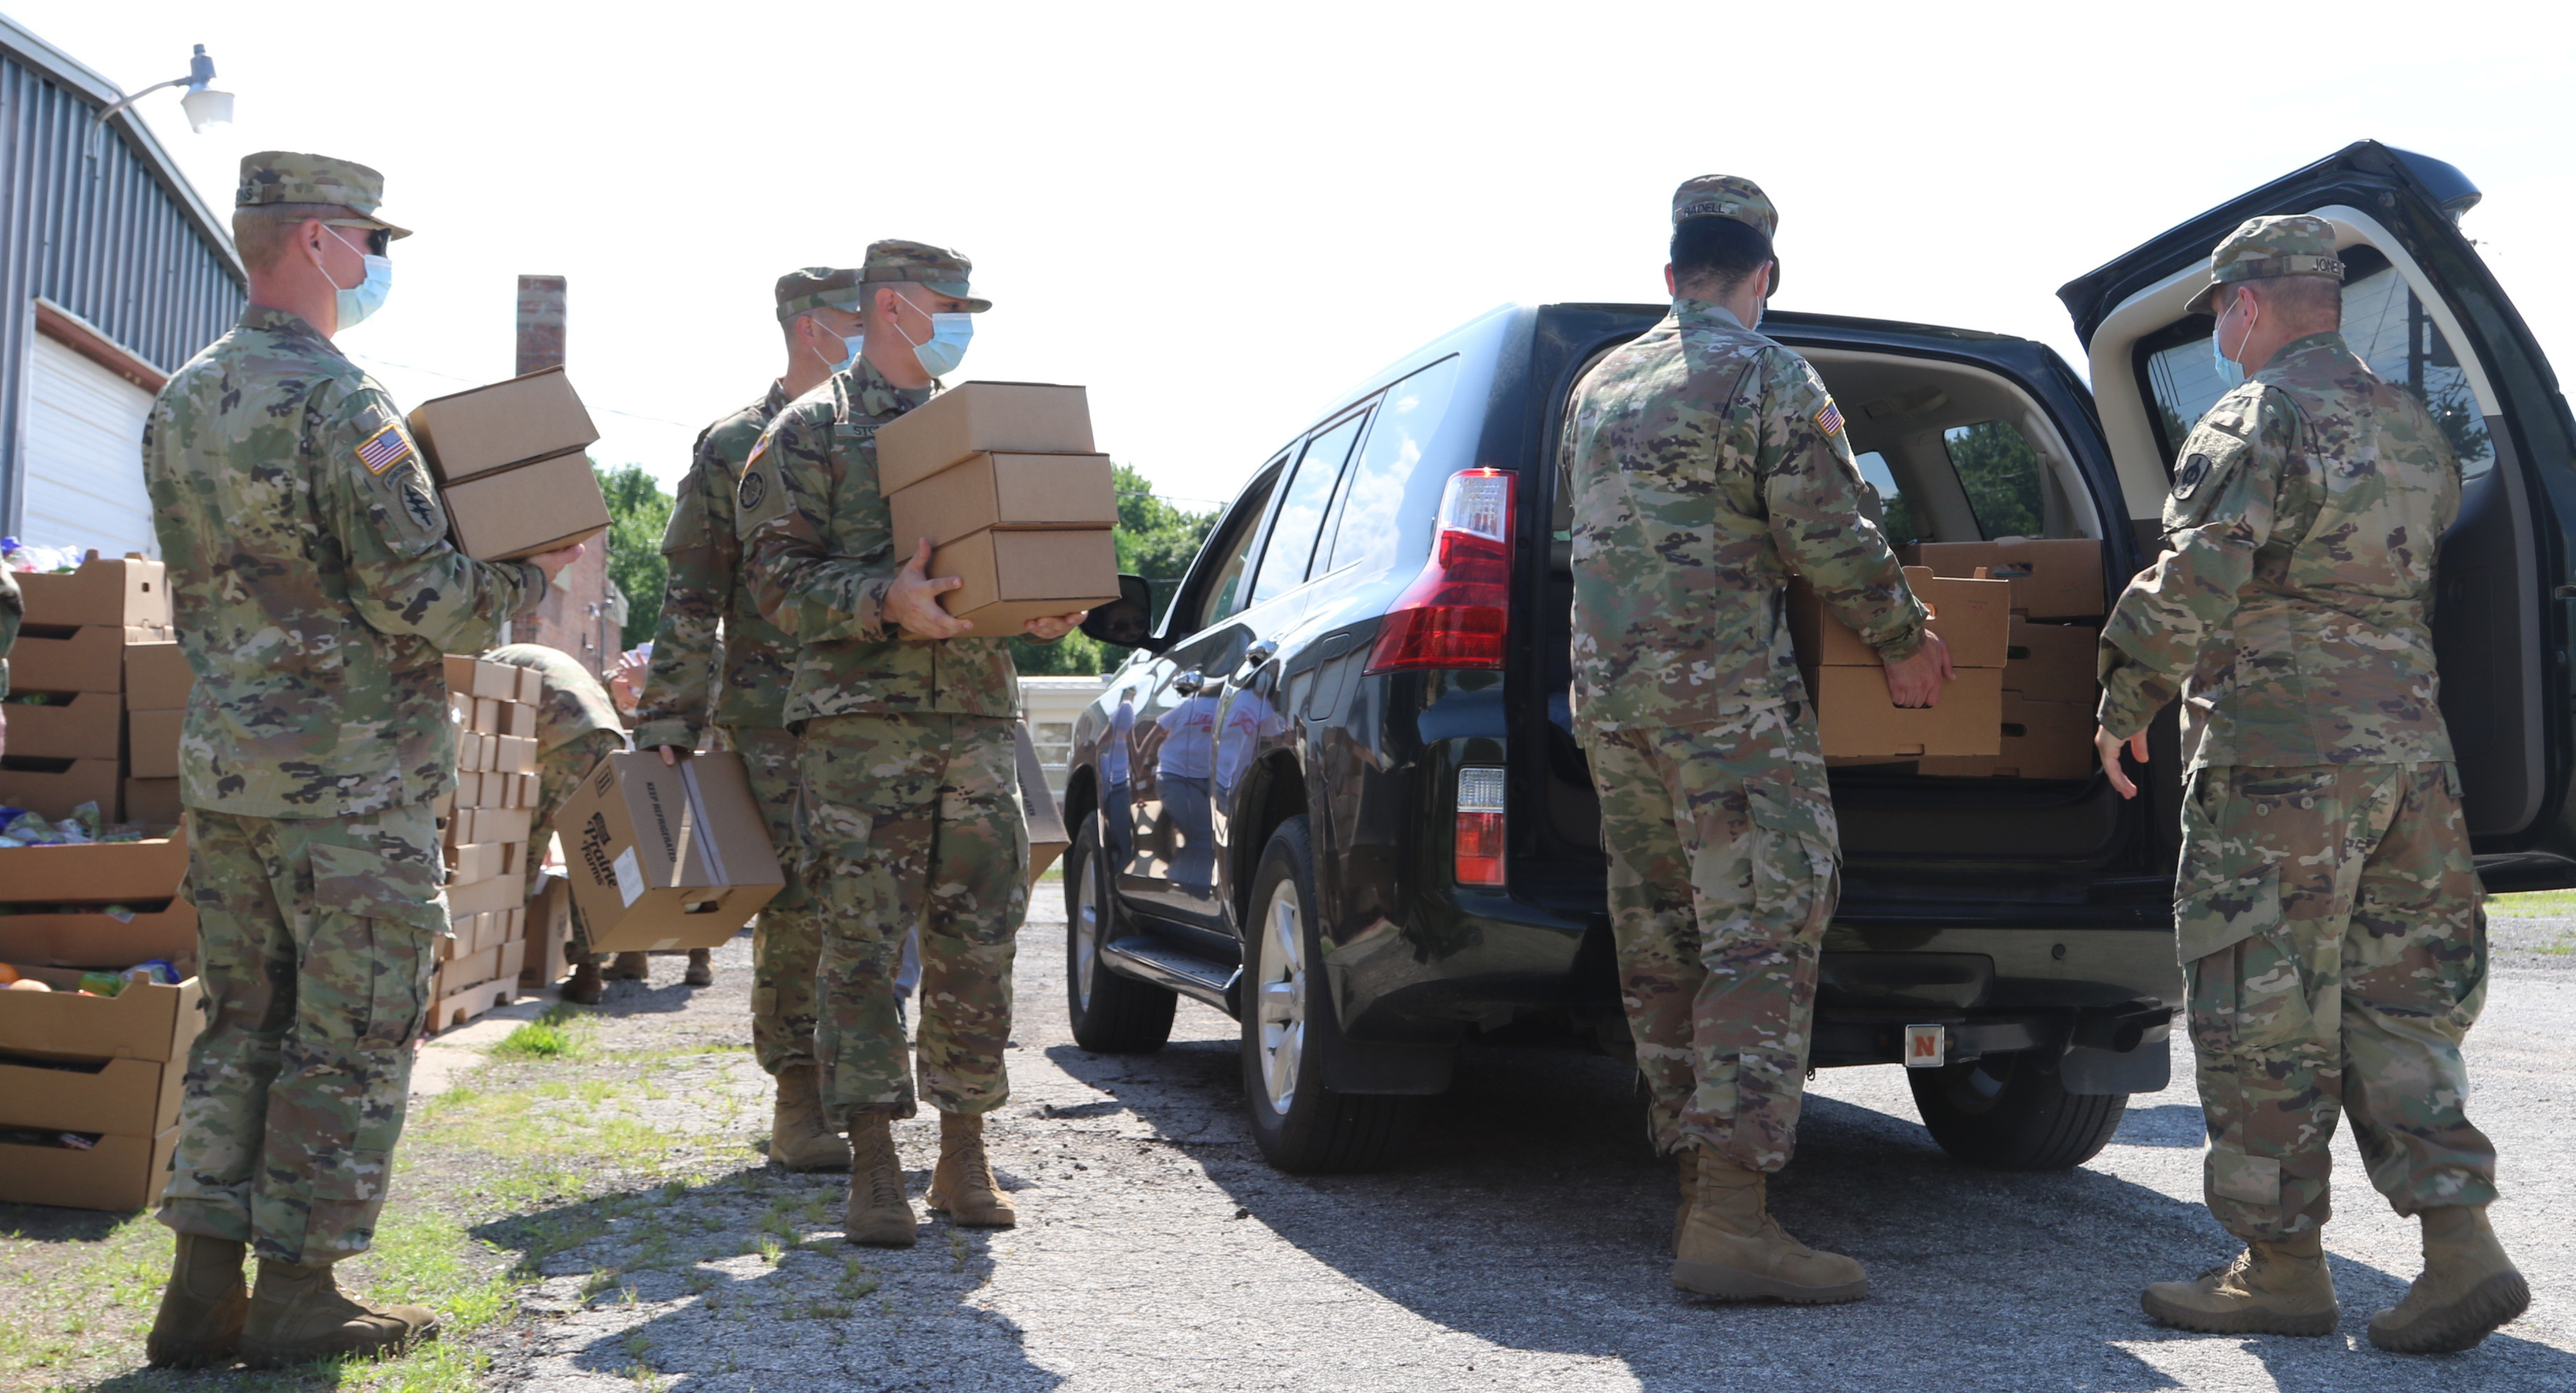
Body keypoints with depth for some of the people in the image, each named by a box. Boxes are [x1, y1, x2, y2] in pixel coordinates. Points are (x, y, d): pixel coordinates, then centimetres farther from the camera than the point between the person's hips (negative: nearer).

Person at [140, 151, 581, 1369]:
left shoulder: (180, 403, 11)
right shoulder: (337, 404, -15)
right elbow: (423, 600, -19)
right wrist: (534, 573, -3)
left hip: (219, 757, 8)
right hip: (347, 772, -8)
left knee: (243, 1021, 14)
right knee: (351, 1037, 2)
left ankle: (205, 1288, 16)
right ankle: (297, 1298, 9)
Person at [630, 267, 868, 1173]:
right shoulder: (736, 447, 2)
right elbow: (691, 599, -1)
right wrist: (669, 722, -8)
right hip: (775, 717, -4)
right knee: (801, 904, -6)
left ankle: (844, 1090, 18)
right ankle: (798, 1108, 3)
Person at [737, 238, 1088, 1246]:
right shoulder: (812, 432, 5)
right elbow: (778, 576, -5)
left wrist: (1045, 615, 2)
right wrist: (884, 603, -21)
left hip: (979, 718, 5)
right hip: (860, 721, -5)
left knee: (977, 944, 4)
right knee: (862, 945, -3)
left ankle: (964, 1157, 15)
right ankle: (874, 1171, 3)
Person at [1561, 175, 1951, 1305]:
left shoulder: (1601, 386, 17)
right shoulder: (1769, 378, -5)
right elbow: (1829, 538, -9)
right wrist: (1903, 640, 6)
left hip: (1607, 691, 7)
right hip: (1727, 692, -7)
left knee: (1660, 948, 11)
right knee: (1762, 943, -8)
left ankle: (1700, 1191, 18)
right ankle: (1730, 1219, -15)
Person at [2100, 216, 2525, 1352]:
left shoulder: (2256, 421, -10)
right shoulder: (2413, 430, 16)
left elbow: (2192, 585, -19)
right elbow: (2433, 581, 21)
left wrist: (2125, 705, -9)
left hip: (2278, 758, -8)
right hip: (2412, 749, 8)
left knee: (2265, 1018, 0)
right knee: (2395, 1003, 13)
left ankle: (2281, 1267, 8)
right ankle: (2460, 1249, 9)